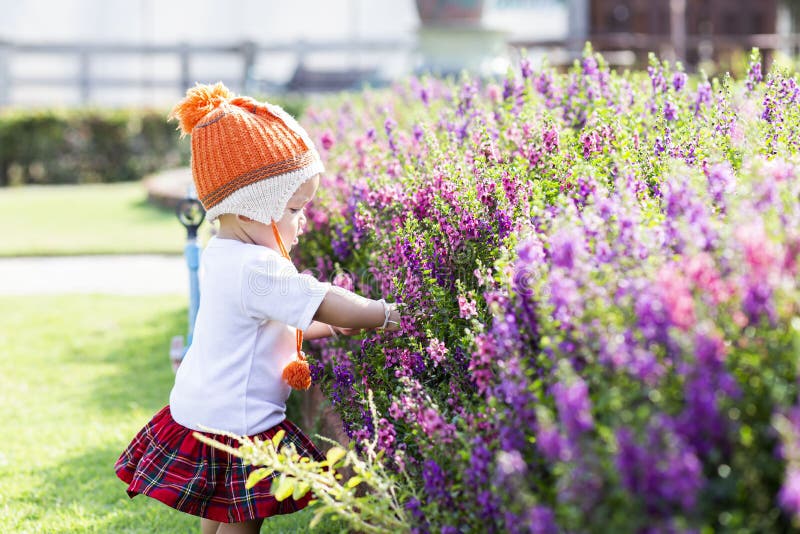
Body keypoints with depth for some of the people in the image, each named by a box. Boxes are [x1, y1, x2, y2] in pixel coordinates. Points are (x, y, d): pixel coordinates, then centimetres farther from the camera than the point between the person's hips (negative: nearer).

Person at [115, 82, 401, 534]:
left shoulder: (222, 255, 8)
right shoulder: (257, 269, -25)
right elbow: (325, 305, -24)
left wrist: (331, 327, 14)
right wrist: (390, 316, -14)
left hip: (202, 410, 10)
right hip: (235, 426, -10)